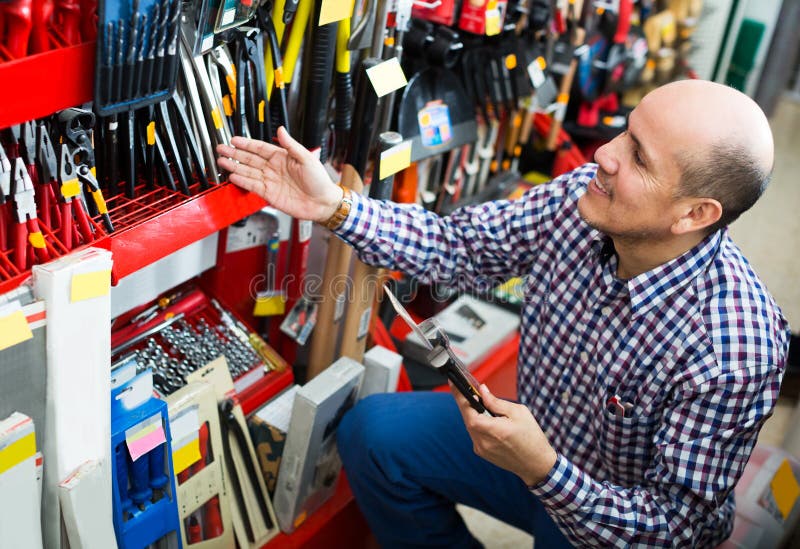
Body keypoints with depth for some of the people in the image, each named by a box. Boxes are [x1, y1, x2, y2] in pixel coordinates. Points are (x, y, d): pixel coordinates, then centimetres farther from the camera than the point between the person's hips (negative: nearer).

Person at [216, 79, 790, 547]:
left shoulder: (736, 352, -36)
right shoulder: (582, 198, -19)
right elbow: (456, 246, -8)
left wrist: (541, 469, -41)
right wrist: (332, 205, -19)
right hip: (538, 436, 6)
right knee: (372, 429, -1)